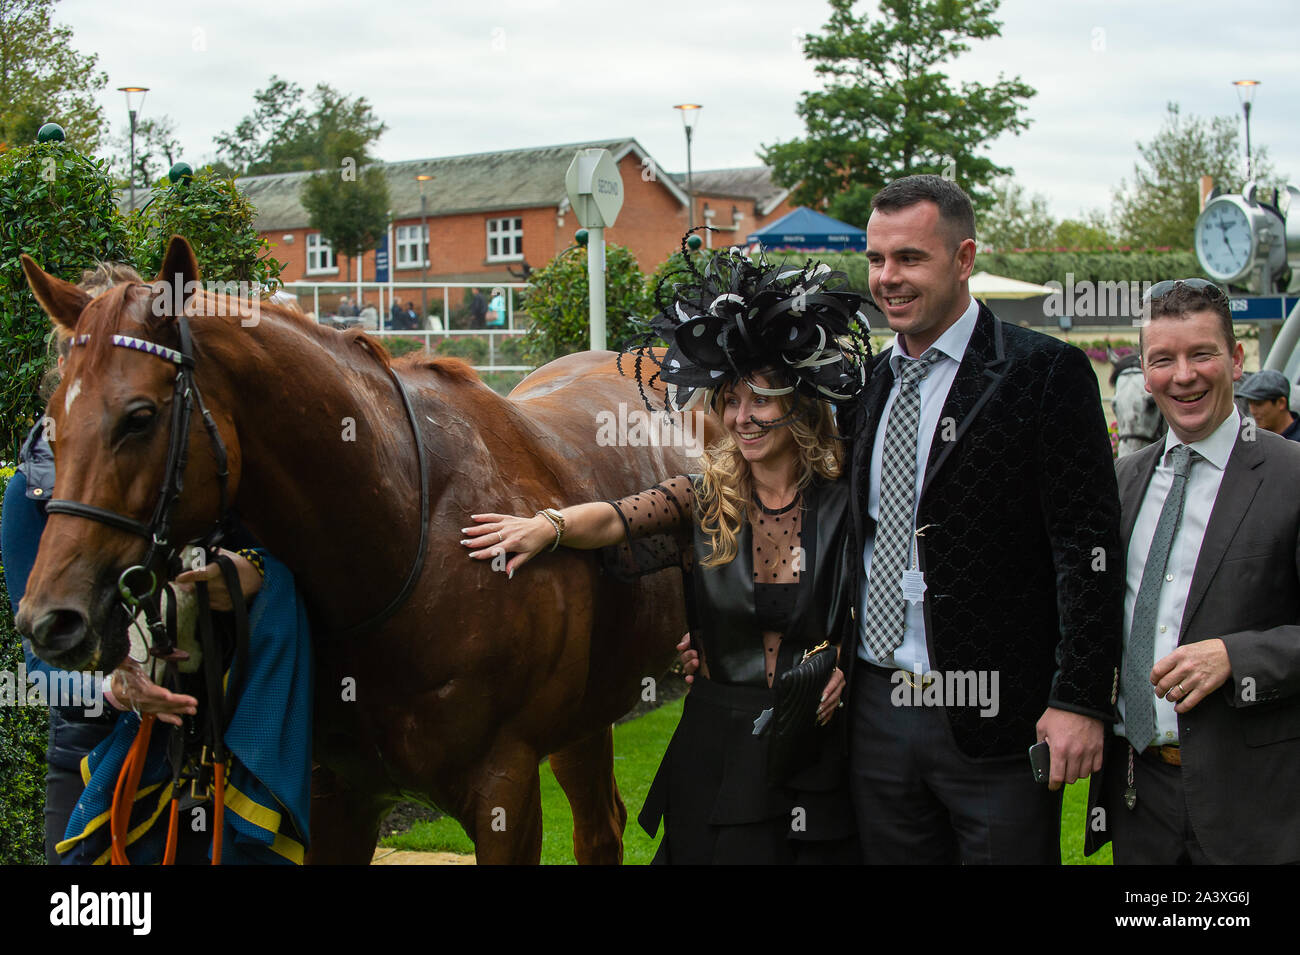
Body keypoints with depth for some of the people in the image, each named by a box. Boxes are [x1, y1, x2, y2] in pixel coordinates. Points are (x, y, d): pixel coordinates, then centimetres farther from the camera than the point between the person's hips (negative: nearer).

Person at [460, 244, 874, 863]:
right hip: (715, 748, 1)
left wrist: (848, 665, -17)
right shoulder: (705, 499, -1)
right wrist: (551, 526, -37)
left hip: (816, 742, -1)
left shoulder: (843, 505, -5)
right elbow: (618, 517, -18)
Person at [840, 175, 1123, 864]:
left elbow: (1088, 548, -11)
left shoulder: (1047, 373, -7)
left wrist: (1080, 701, -15)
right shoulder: (867, 383, 12)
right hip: (876, 712, 5)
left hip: (993, 721, -5)